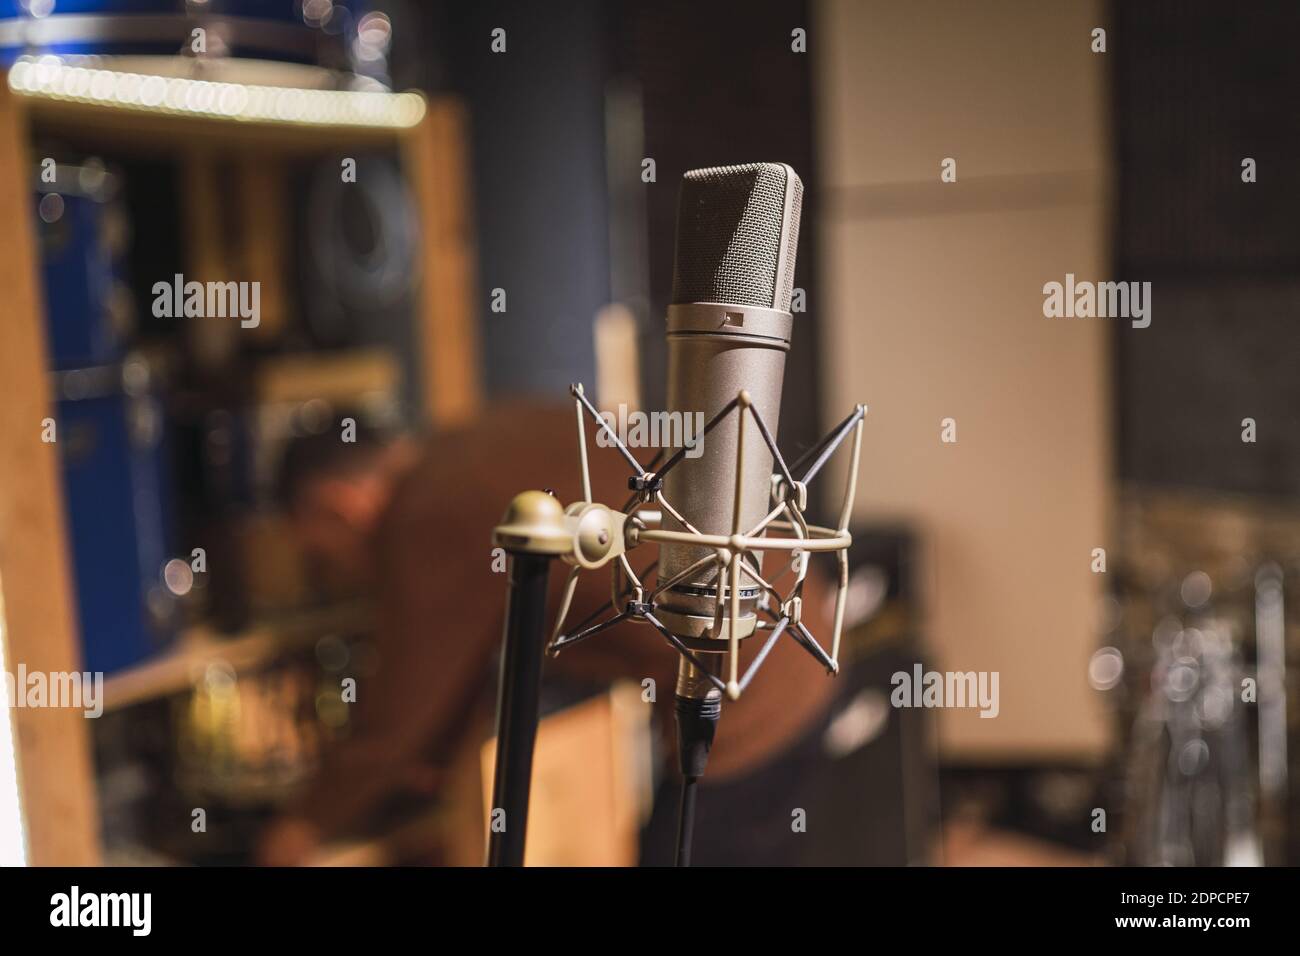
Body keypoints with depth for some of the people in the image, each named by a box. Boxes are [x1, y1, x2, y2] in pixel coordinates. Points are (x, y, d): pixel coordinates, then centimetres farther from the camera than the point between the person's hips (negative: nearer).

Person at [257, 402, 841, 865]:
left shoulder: (429, 530, -17)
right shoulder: (478, 458, 10)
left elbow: (396, 715, -5)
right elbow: (465, 651, 19)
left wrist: (310, 825, 10)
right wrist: (430, 756, 27)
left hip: (749, 697, -9)